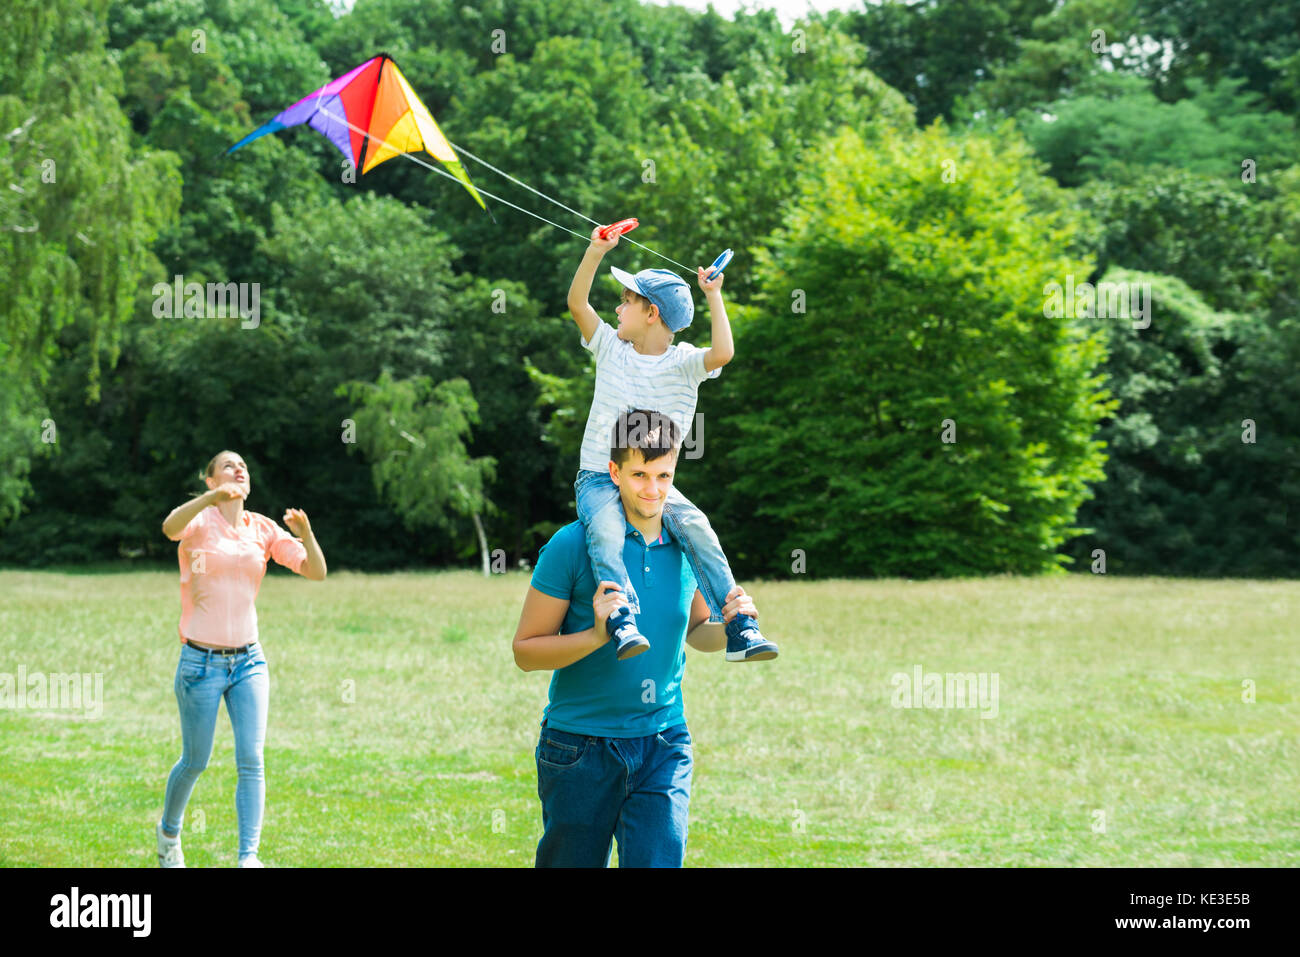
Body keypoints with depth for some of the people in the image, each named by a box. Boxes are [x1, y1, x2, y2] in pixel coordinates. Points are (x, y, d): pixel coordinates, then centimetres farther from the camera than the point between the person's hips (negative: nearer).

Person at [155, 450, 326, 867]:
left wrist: (305, 532, -22)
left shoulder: (263, 530, 6)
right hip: (201, 661, -3)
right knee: (195, 762, 9)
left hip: (249, 661, 3)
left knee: (251, 761, -9)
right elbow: (170, 528, -32)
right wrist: (213, 497, -50)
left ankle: (248, 857, -9)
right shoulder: (199, 522, -7)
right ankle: (169, 831, 36)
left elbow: (316, 572, -1)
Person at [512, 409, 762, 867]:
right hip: (579, 748, -2)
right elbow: (525, 650, -7)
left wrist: (729, 627, -3)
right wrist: (596, 635, -24)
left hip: (663, 746, 2)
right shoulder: (572, 546, -10)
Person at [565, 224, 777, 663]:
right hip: (598, 478, 1)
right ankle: (624, 625, -48)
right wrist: (596, 253, -7)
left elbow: (723, 353, -20)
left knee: (695, 526, -28)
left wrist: (713, 296, -13)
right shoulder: (611, 349, 10)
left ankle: (740, 630, -29)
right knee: (604, 528, -34)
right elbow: (577, 303, 2)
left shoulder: (684, 362, 1)